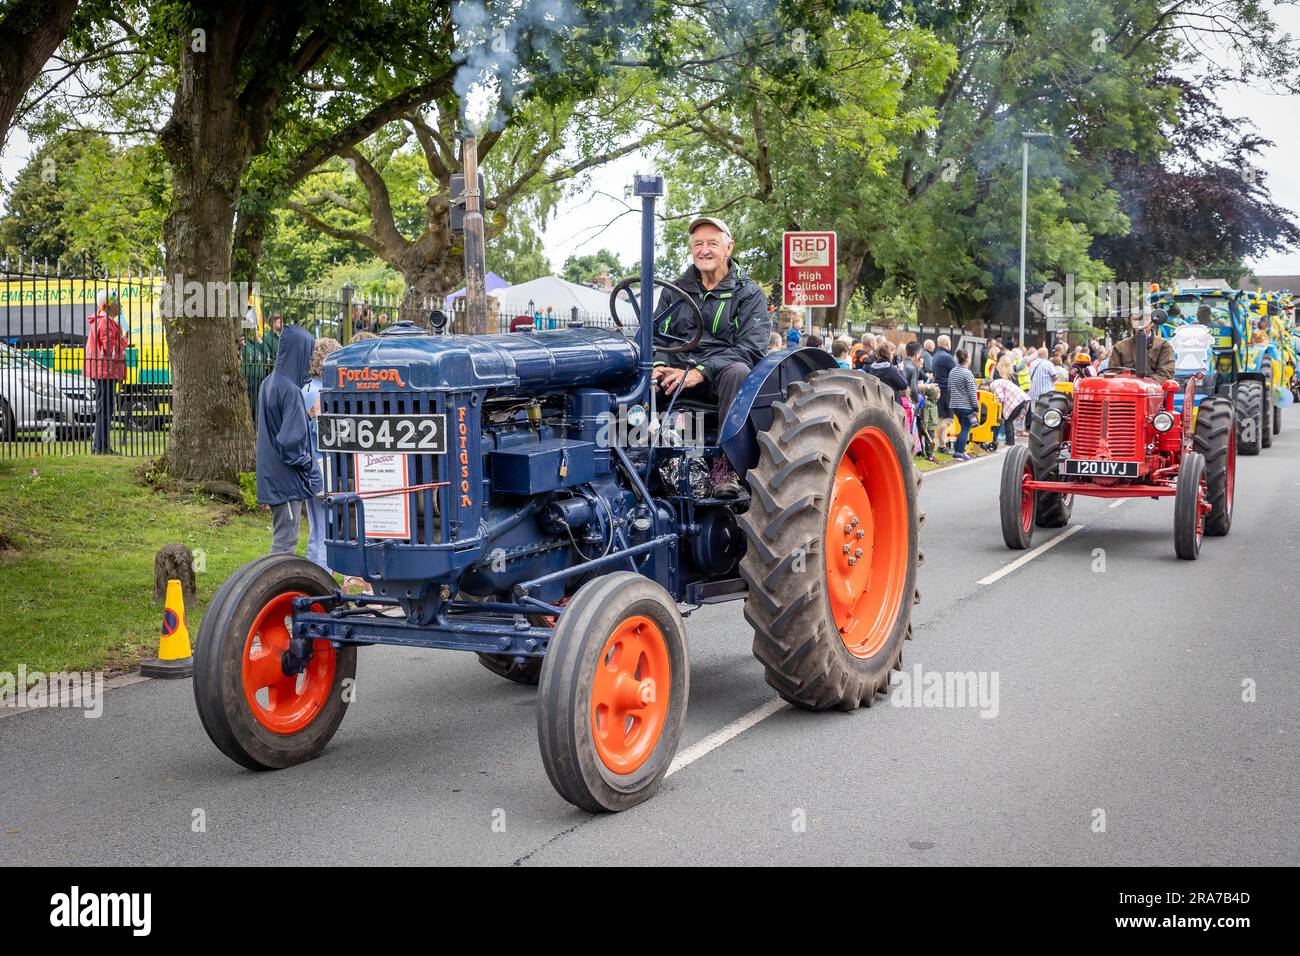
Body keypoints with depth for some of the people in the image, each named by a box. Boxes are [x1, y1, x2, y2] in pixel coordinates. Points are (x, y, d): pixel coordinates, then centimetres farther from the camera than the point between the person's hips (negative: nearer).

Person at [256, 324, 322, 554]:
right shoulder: (290, 390, -20)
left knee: (283, 537, 17)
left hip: (272, 473, 9)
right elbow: (293, 439, -21)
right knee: (285, 539, -4)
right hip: (286, 479, -9)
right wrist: (309, 468, -8)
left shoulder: (268, 383, 9)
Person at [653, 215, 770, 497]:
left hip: (720, 374, -3)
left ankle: (725, 465, -33)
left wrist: (700, 372, -22)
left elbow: (751, 347, -9)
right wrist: (659, 365, -13)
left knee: (737, 371, -39)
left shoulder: (749, 293, 4)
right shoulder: (675, 291, 18)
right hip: (678, 368, 3)